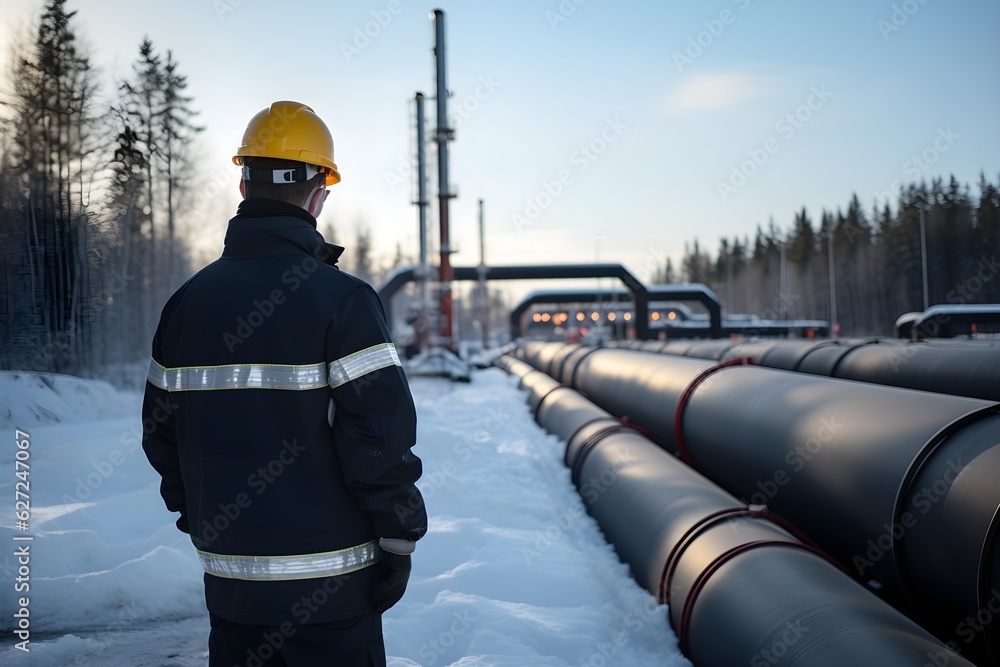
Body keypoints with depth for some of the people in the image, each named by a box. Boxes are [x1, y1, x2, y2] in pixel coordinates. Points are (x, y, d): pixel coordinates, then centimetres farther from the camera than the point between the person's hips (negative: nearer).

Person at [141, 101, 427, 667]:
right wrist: (399, 538, -7)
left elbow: (162, 433, 10)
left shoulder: (188, 301, 4)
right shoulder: (341, 299, -14)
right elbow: (380, 431, -18)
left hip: (229, 579, 6)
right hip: (326, 582, -5)